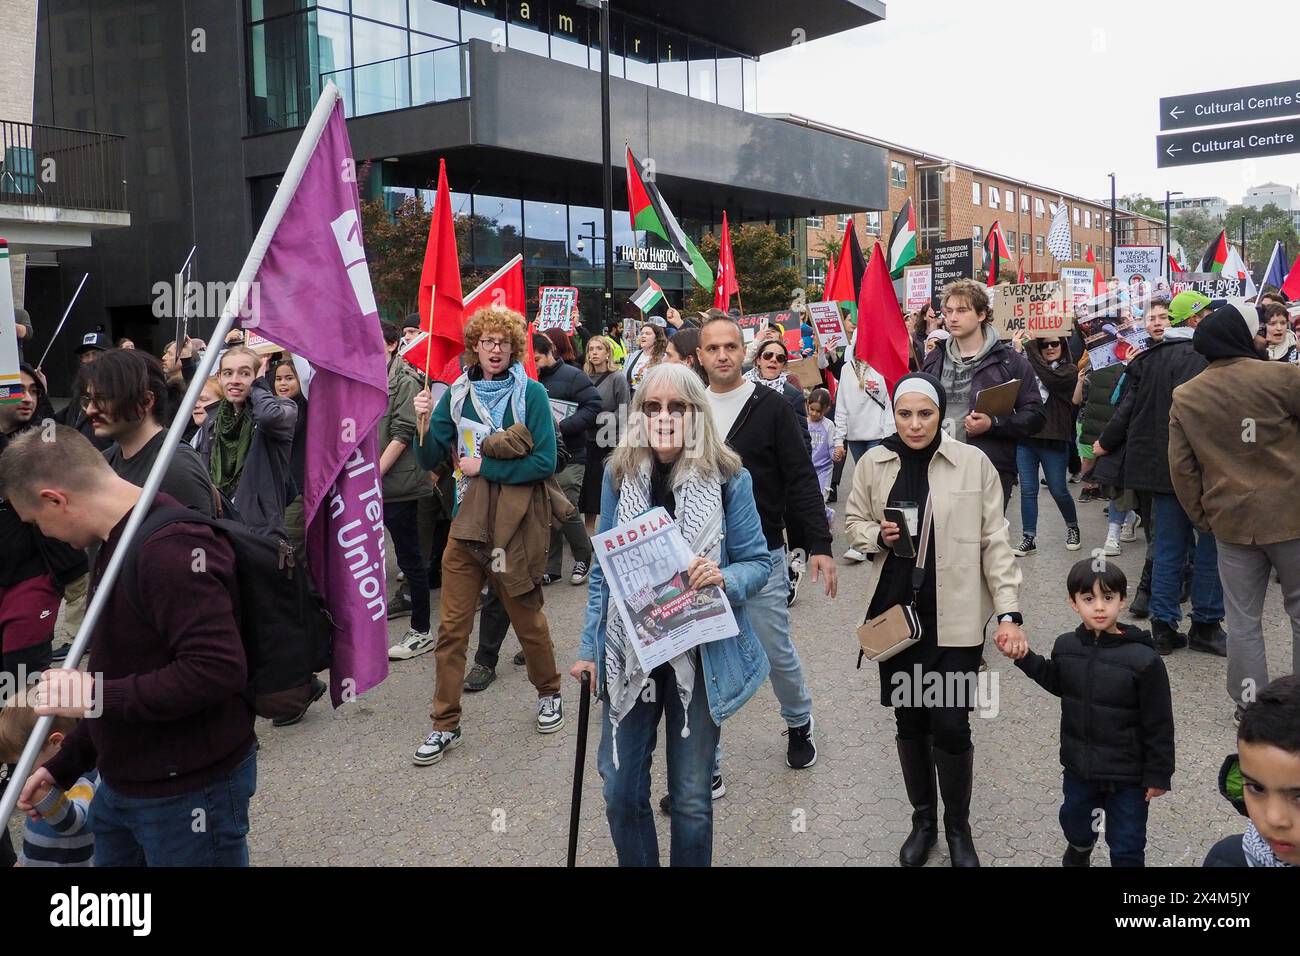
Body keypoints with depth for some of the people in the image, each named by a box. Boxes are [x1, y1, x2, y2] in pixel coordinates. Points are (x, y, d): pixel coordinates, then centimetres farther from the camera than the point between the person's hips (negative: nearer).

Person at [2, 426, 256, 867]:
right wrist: (64, 765, 19)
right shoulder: (120, 541, 9)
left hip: (190, 793, -10)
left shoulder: (171, 549, -25)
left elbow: (219, 669, -32)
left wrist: (98, 697, -26)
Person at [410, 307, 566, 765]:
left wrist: (485, 467, -15)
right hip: (467, 522, 3)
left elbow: (545, 462, -13)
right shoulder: (457, 396, 4)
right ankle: (445, 724, 14)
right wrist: (425, 422, -15)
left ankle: (549, 692, 37)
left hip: (516, 525, -3)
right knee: (451, 627, 3)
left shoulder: (530, 394, -6)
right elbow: (430, 461, 2)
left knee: (527, 616, 12)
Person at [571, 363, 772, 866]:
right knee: (621, 791, 9)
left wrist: (725, 577, -24)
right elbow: (603, 569, 6)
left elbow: (758, 561, -2)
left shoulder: (728, 479, -8)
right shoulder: (619, 474, -1)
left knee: (691, 797, 9)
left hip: (700, 654, -2)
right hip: (629, 653, 2)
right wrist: (590, 647, 6)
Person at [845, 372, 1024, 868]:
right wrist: (877, 535, -10)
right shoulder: (873, 462, 0)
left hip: (955, 615, -2)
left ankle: (958, 827, 23)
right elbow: (853, 520, 13)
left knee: (950, 725, -2)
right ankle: (922, 819, 34)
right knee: (909, 720, 13)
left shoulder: (973, 463, -7)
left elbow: (994, 541, -4)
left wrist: (1008, 611, -9)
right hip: (895, 611, 3)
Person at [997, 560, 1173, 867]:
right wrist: (1025, 658, 1)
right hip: (1078, 766, 5)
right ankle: (1078, 853, 61)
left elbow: (1158, 724, -16)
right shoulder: (1066, 646, -9)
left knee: (1126, 847, 10)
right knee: (1074, 821, 30)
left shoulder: (1143, 659, -24)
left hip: (1128, 776, -5)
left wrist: (1158, 774, -11)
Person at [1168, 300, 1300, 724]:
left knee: (1243, 618, 12)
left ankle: (1250, 702, 17)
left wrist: (1201, 516, 13)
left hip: (1231, 520, 3)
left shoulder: (1184, 397, 1)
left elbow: (1181, 469, 4)